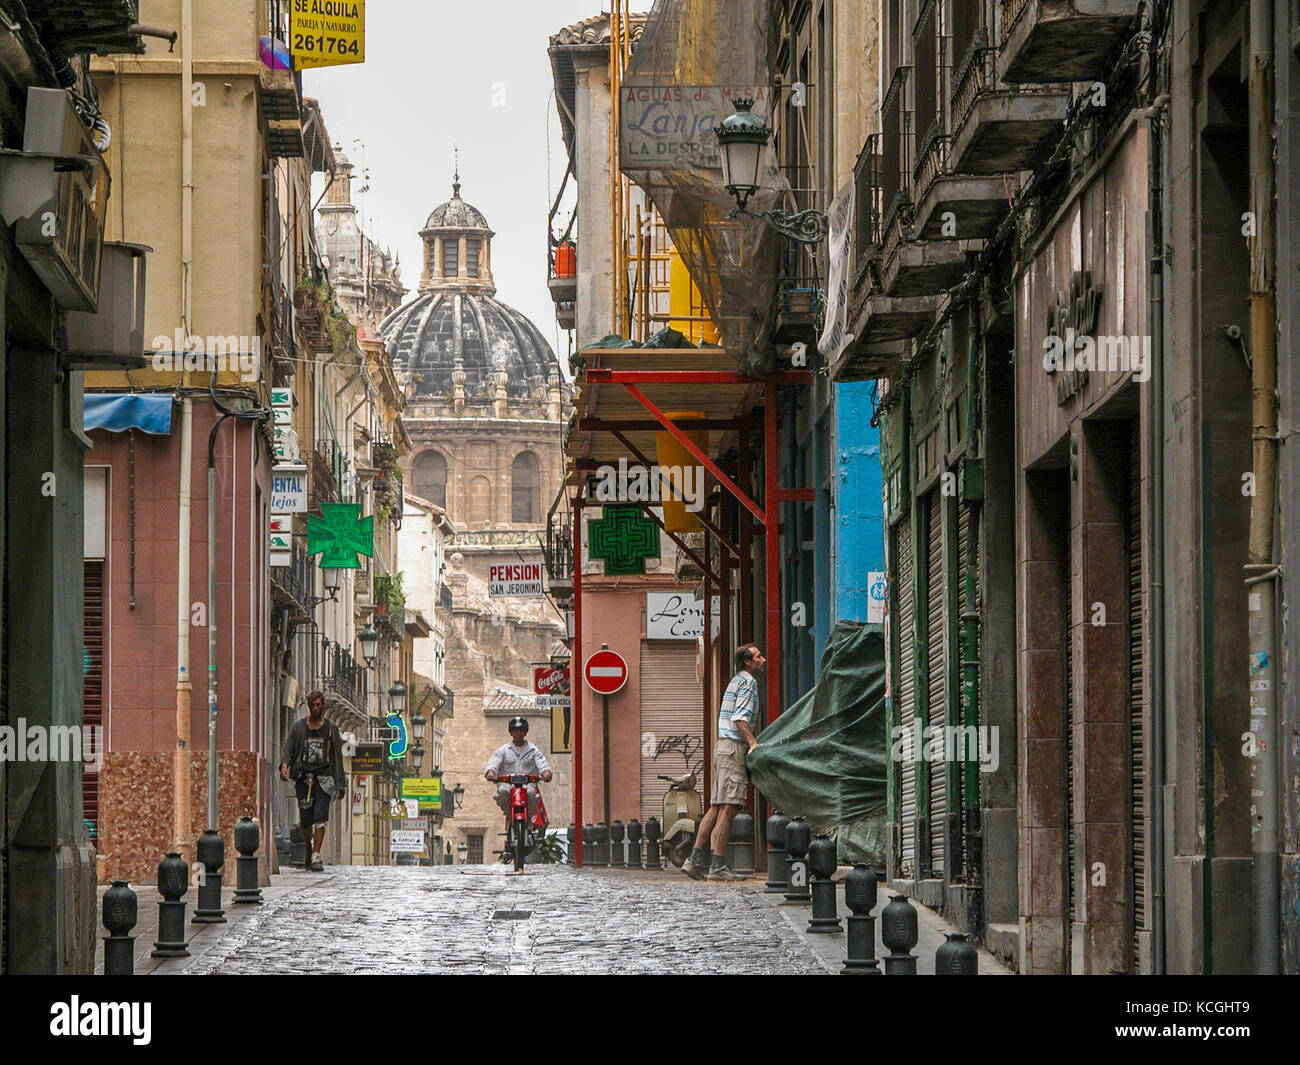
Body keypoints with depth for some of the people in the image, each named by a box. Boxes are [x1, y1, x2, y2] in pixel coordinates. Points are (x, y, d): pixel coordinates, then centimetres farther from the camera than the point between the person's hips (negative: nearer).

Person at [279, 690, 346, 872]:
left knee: (320, 818, -14)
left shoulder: (330, 728, 10)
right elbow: (289, 749, 5)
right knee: (305, 821, 3)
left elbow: (337, 757, 12)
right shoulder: (298, 727, 10)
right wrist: (285, 764, -18)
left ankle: (316, 857, -16)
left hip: (323, 778, -1)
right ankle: (308, 853, 22)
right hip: (303, 778, 1)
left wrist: (340, 785, 9)